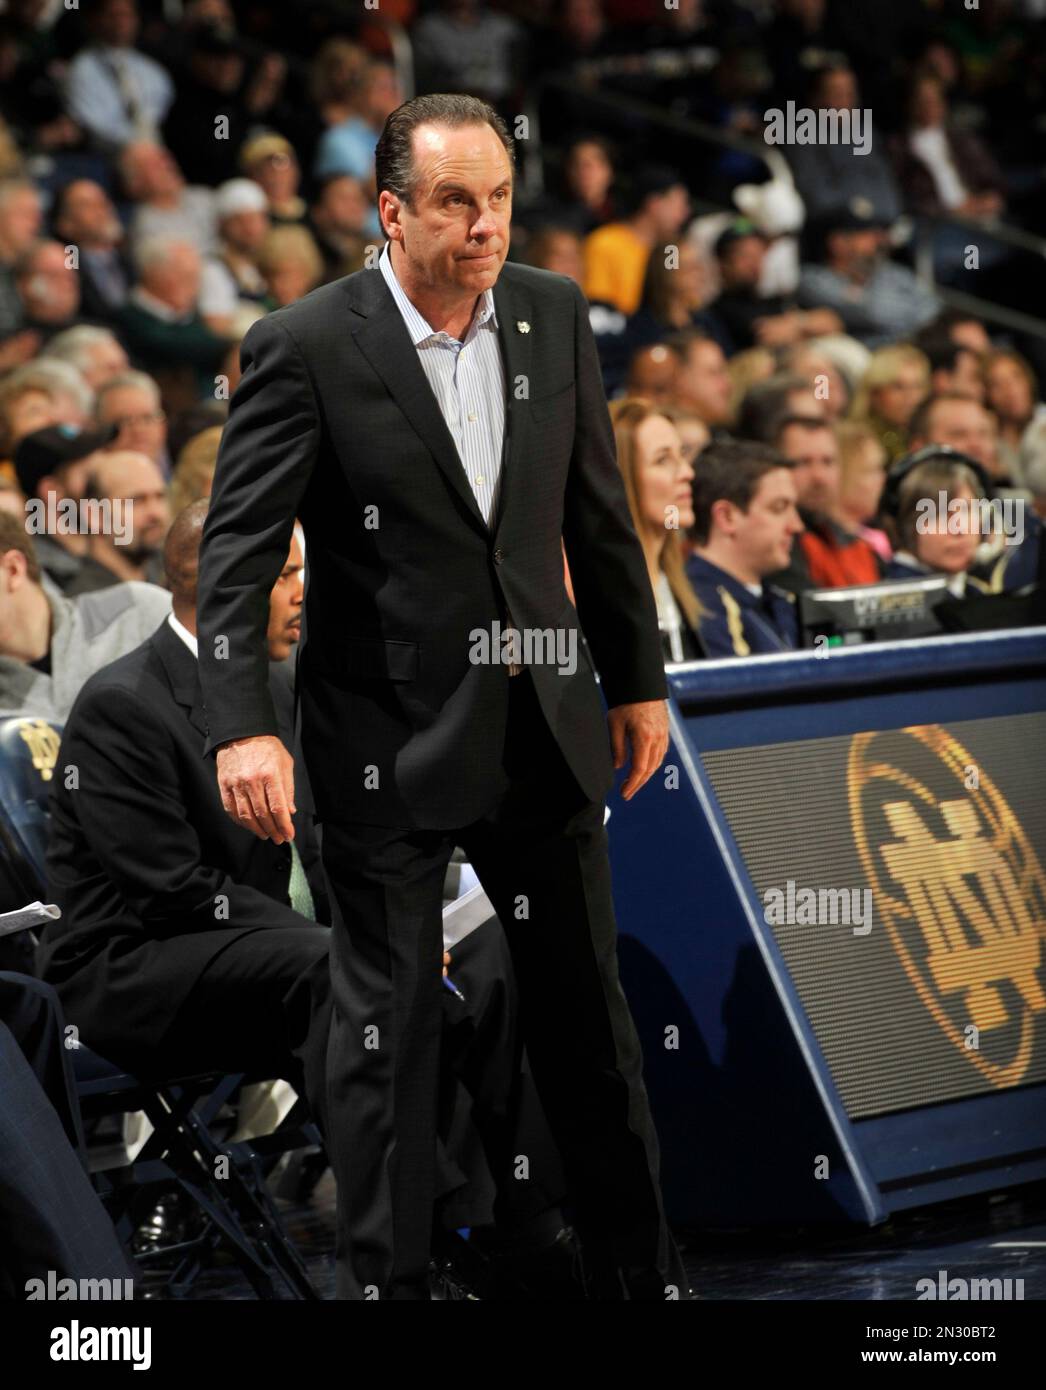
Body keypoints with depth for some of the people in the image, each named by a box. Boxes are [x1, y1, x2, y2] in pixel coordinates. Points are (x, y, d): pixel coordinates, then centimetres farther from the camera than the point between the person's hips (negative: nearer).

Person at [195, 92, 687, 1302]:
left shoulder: (554, 315, 1)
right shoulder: (305, 348, -14)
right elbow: (236, 552, -15)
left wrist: (637, 678, 14)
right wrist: (242, 727, -26)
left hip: (543, 724, 5)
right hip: (390, 739, -5)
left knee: (586, 1005, 15)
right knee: (387, 1019, 5)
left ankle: (637, 1268, 28)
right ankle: (382, 1278, 17)